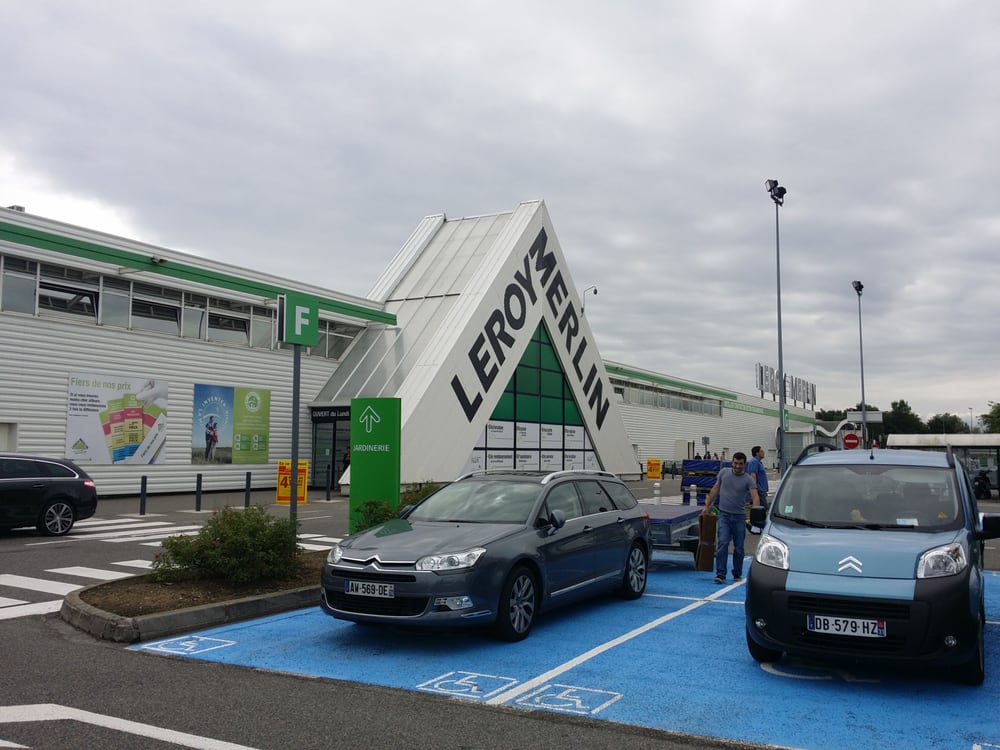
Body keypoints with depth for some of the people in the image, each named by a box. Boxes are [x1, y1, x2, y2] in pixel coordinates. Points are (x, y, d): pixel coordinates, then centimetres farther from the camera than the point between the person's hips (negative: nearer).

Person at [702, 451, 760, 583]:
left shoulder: (748, 480, -5)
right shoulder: (724, 472, 2)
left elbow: (755, 497, -17)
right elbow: (715, 490, 11)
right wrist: (707, 506, 11)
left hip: (739, 516, 0)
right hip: (724, 515, 0)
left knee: (739, 547, 8)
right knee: (722, 544, -11)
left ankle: (737, 574, 23)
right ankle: (720, 574, -10)